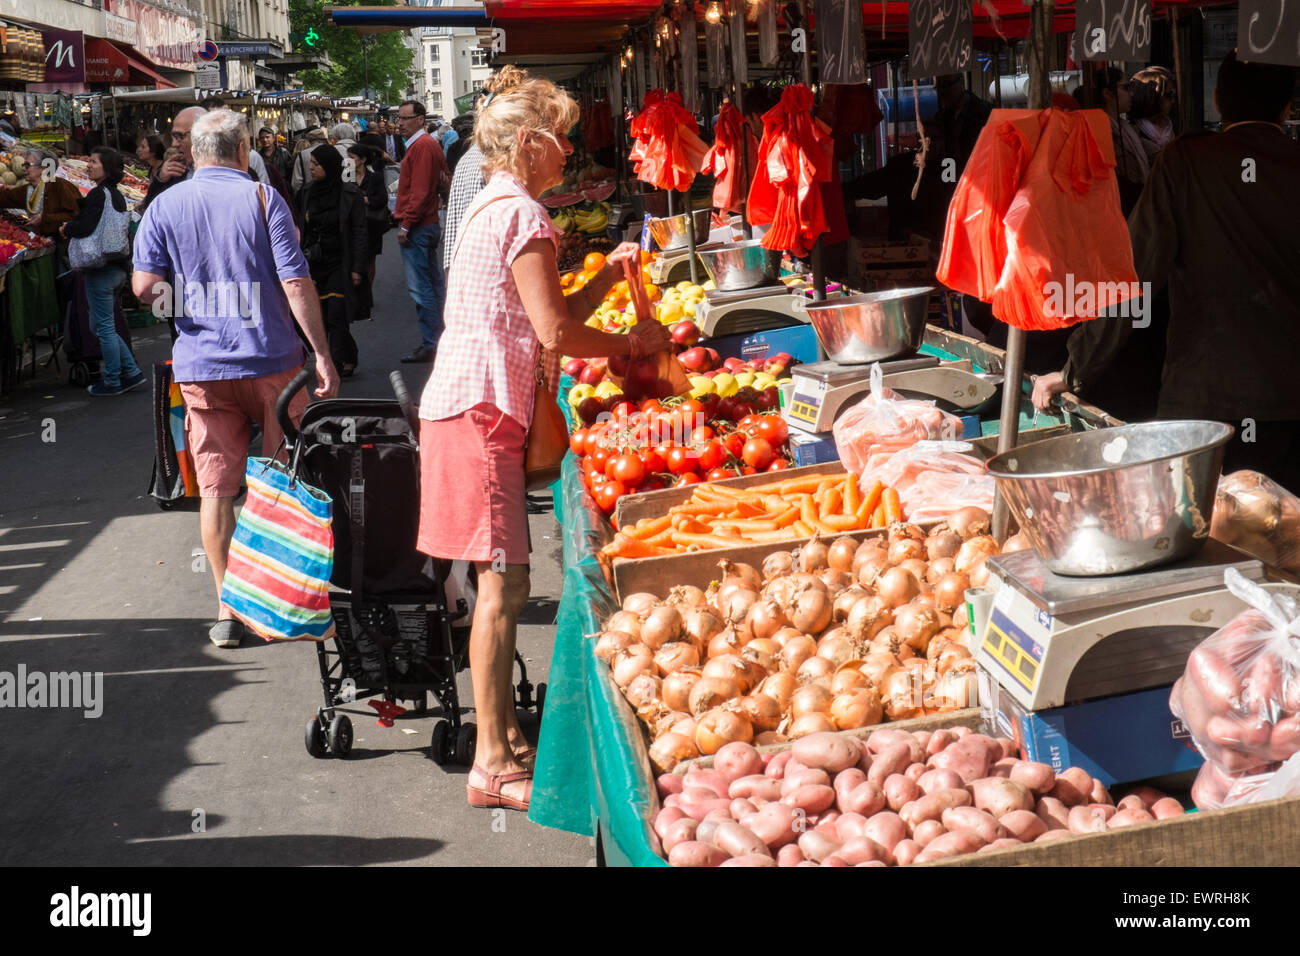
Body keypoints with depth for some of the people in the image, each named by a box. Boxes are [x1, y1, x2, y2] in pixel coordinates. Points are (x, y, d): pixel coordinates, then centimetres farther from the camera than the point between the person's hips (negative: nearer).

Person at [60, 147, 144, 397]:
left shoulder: (99, 194, -15)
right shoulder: (117, 195, 13)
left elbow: (85, 227, -24)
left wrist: (66, 229, -4)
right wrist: (71, 229, 13)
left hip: (101, 268, -9)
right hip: (117, 266, 9)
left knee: (104, 327, 0)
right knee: (101, 326, 18)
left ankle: (112, 381, 8)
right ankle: (131, 372, 18)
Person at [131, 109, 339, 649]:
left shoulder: (165, 206, 3)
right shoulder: (263, 199, -4)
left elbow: (144, 287, -3)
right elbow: (296, 283, -10)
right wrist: (322, 354, -7)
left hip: (201, 367, 2)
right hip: (271, 359, -2)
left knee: (216, 487, 6)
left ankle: (227, 610, 7)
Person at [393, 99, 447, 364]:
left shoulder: (421, 146, -14)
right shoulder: (429, 143, 18)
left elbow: (420, 191, -20)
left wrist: (406, 224, -19)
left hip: (417, 227, -11)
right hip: (428, 224, 11)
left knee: (420, 288, -9)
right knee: (433, 284, 13)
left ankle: (429, 346, -7)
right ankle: (440, 340, 19)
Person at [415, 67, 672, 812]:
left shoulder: (494, 208, 20)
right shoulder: (523, 214, -12)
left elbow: (543, 325, 20)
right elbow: (555, 333, -17)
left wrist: (610, 275, 14)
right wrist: (633, 343, -3)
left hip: (476, 406, 10)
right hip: (483, 408, -10)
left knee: (502, 583, 13)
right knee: (504, 584, -8)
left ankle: (506, 740, 21)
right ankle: (494, 765, -5)